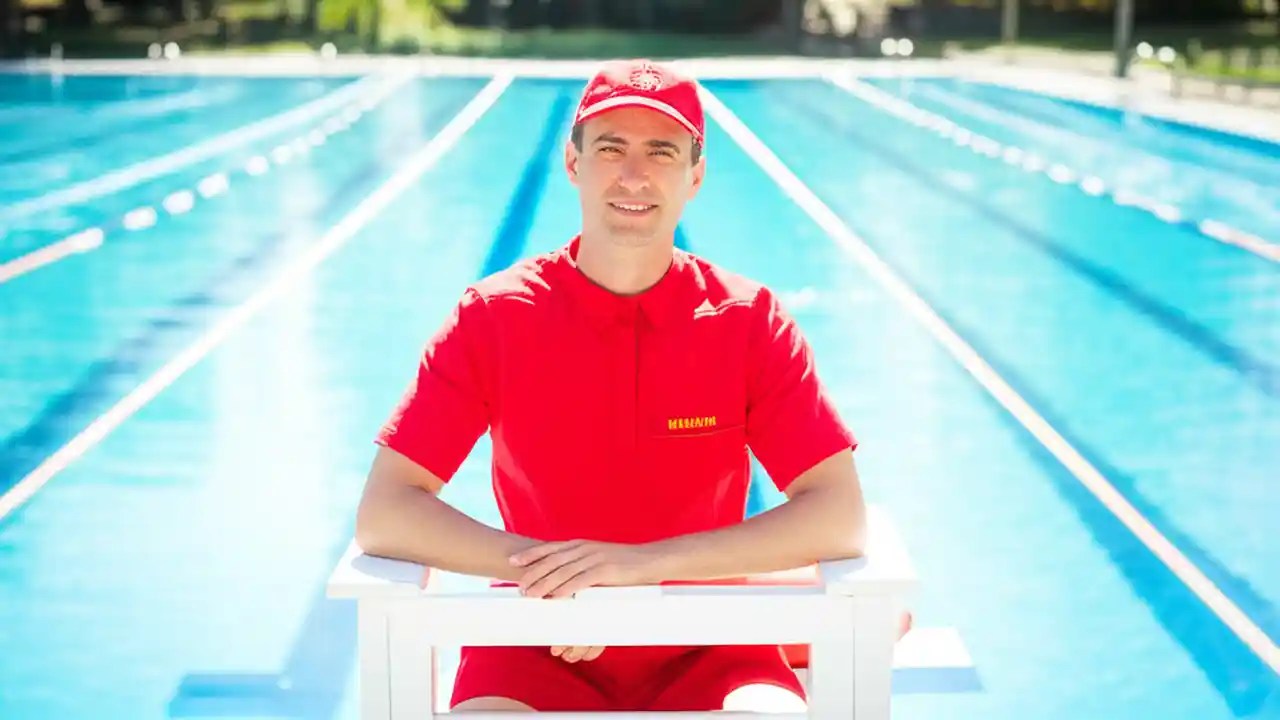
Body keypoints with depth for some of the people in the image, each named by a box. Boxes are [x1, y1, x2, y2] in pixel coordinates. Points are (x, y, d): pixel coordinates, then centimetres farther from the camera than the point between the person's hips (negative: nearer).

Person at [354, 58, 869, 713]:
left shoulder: (749, 320, -4)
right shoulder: (493, 316, -4)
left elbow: (841, 518, -12)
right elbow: (381, 515, -8)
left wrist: (644, 561, -22)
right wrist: (543, 569, -22)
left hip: (706, 650, 1)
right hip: (539, 648, 0)